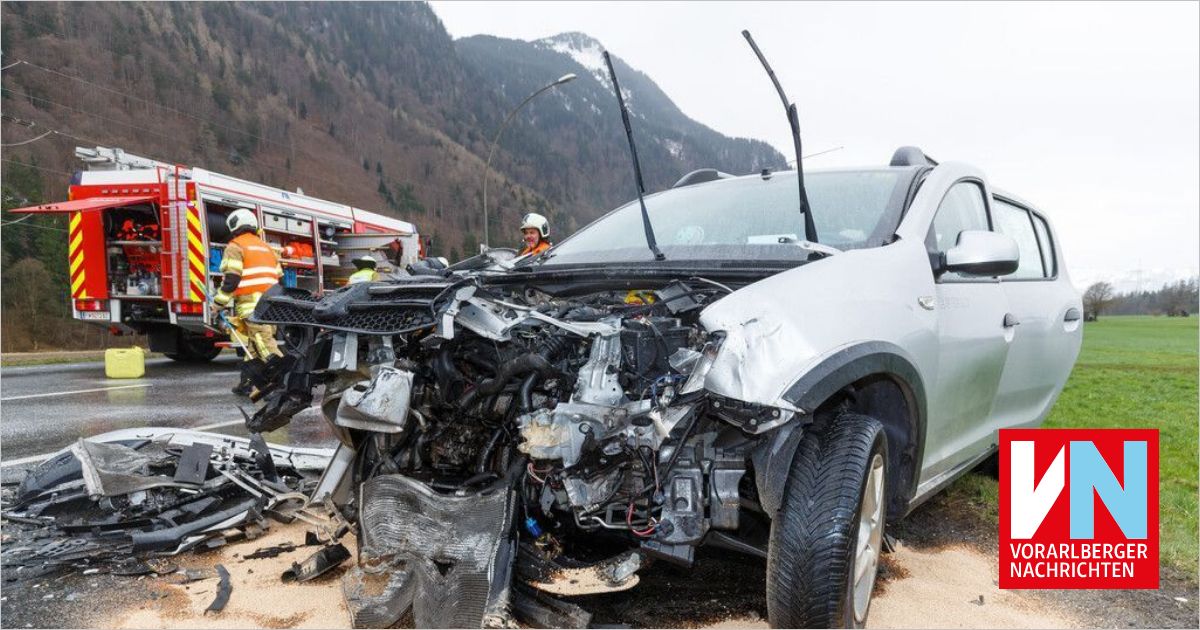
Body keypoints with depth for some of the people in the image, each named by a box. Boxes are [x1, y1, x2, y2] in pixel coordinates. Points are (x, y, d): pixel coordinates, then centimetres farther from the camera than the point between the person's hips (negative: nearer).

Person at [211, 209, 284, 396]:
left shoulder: (236, 246, 0)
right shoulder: (266, 247, 23)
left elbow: (231, 279, -9)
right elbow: (278, 277, 22)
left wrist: (218, 303, -1)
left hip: (251, 306, -8)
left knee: (266, 347, -12)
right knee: (254, 346, 14)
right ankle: (247, 384, 19)